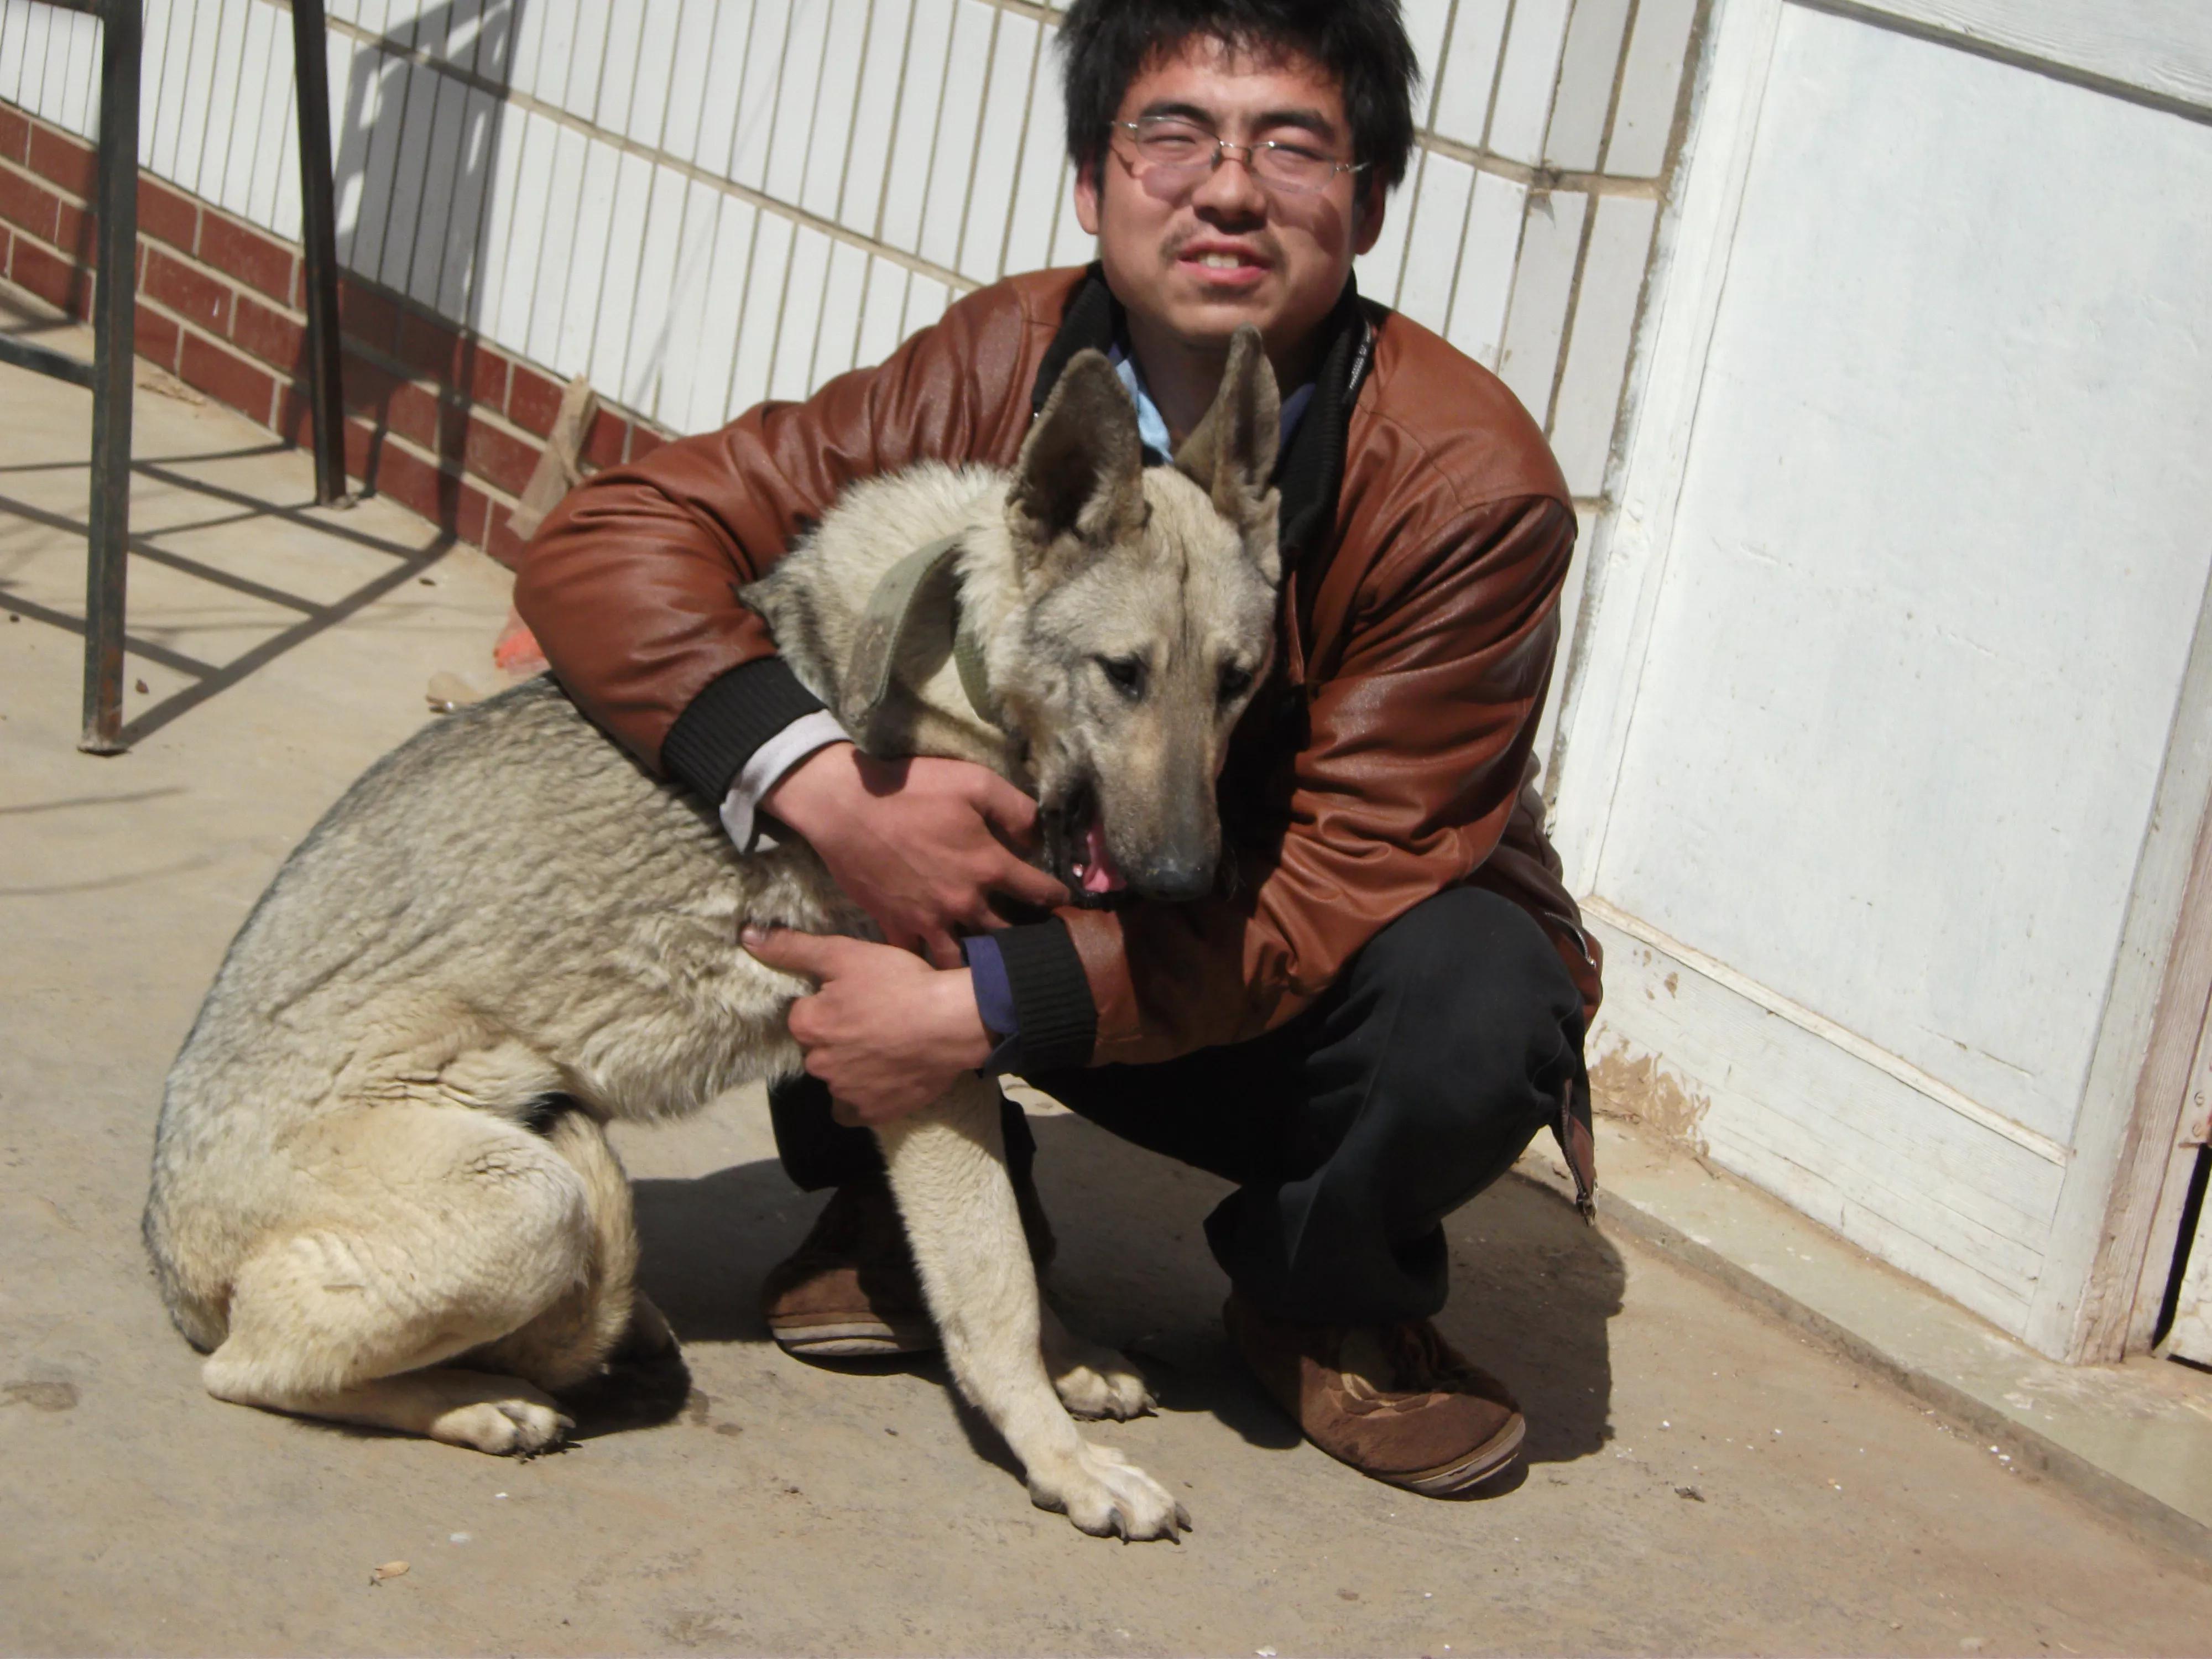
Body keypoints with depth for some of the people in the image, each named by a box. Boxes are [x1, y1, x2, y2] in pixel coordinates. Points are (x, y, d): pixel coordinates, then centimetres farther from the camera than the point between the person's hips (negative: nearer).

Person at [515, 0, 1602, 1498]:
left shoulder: (1472, 486, -24)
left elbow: (1346, 889, -27)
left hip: (1314, 993, -2)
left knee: (1473, 1005, -36)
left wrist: (985, 1009, -35)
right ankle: (914, 1204, 2)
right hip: (1060, 910, 2)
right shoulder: (1002, 368, -16)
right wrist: (828, 787, -37)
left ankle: (1330, 1296, -1)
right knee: (770, 745, -21)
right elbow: (607, 541, -20)